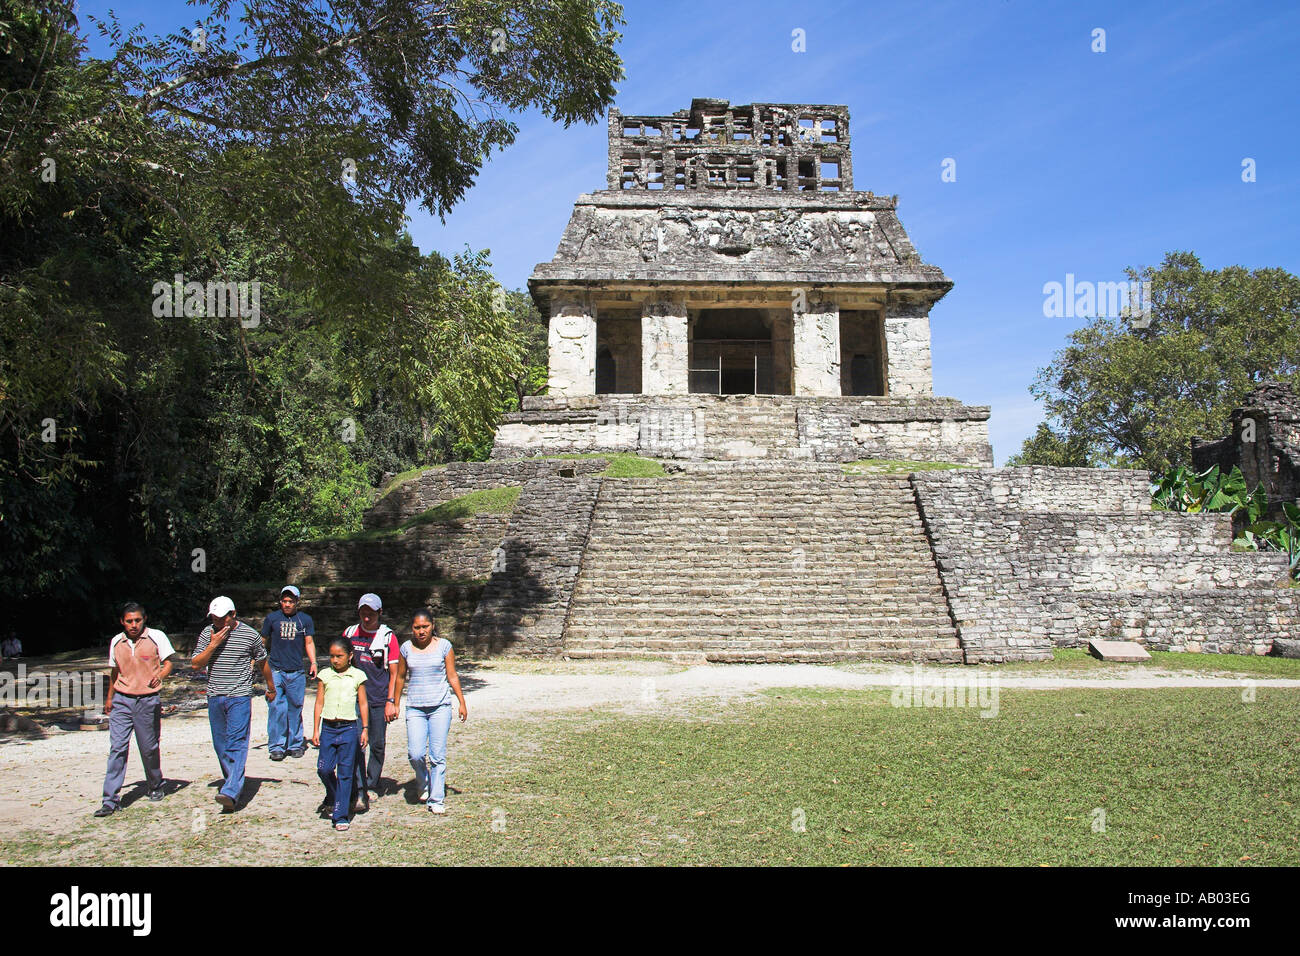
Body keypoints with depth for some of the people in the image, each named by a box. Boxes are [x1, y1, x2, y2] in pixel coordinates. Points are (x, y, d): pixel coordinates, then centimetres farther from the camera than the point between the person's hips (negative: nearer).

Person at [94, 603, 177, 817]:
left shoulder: (156, 637, -3)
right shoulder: (116, 642, 8)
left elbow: (168, 663, -3)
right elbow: (115, 671, 21)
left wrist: (160, 675, -24)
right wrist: (109, 697, 25)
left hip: (148, 701, -2)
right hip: (122, 701, 2)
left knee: (149, 748, 7)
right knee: (117, 748, -6)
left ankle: (155, 786, 30)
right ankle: (110, 800, -4)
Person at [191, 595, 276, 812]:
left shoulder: (250, 635, -2)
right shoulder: (208, 633, 4)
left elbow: (263, 662, 12)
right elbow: (195, 664, 1)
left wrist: (271, 688, 22)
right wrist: (213, 645, -13)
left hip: (239, 696, -4)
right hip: (215, 697, 4)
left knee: (236, 743, -13)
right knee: (220, 745, 10)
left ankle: (231, 792, -20)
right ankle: (232, 782, 26)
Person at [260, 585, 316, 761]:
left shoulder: (305, 620, 9)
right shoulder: (272, 618, 7)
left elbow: (309, 643, 11)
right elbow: (262, 642, 14)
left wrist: (313, 662, -1)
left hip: (297, 673, 1)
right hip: (276, 672, -1)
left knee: (295, 709, 5)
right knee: (276, 709, -6)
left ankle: (295, 745, 15)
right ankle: (277, 747, 2)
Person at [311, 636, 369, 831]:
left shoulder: (357, 676, 3)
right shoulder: (325, 675, 6)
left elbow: (363, 704, 7)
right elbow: (319, 703, 8)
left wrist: (365, 728, 4)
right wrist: (316, 730, 5)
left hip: (348, 729, -2)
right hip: (328, 728, 2)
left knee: (345, 773, 0)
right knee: (324, 768, -3)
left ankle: (340, 815, 6)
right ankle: (332, 799, 28)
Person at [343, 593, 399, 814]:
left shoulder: (388, 637, -1)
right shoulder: (350, 634, 6)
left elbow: (394, 672, 0)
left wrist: (391, 701, -6)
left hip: (379, 700, -1)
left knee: (378, 745, 6)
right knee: (356, 744, -7)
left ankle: (372, 785, 24)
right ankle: (360, 791, -6)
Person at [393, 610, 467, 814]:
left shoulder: (444, 646, 0)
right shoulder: (406, 648, 5)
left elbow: (452, 677, 4)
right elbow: (401, 677, 16)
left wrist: (462, 702, 1)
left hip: (440, 707, -1)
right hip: (415, 708, 1)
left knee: (438, 755, -2)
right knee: (415, 754, -8)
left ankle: (436, 799, 10)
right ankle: (423, 783, 23)